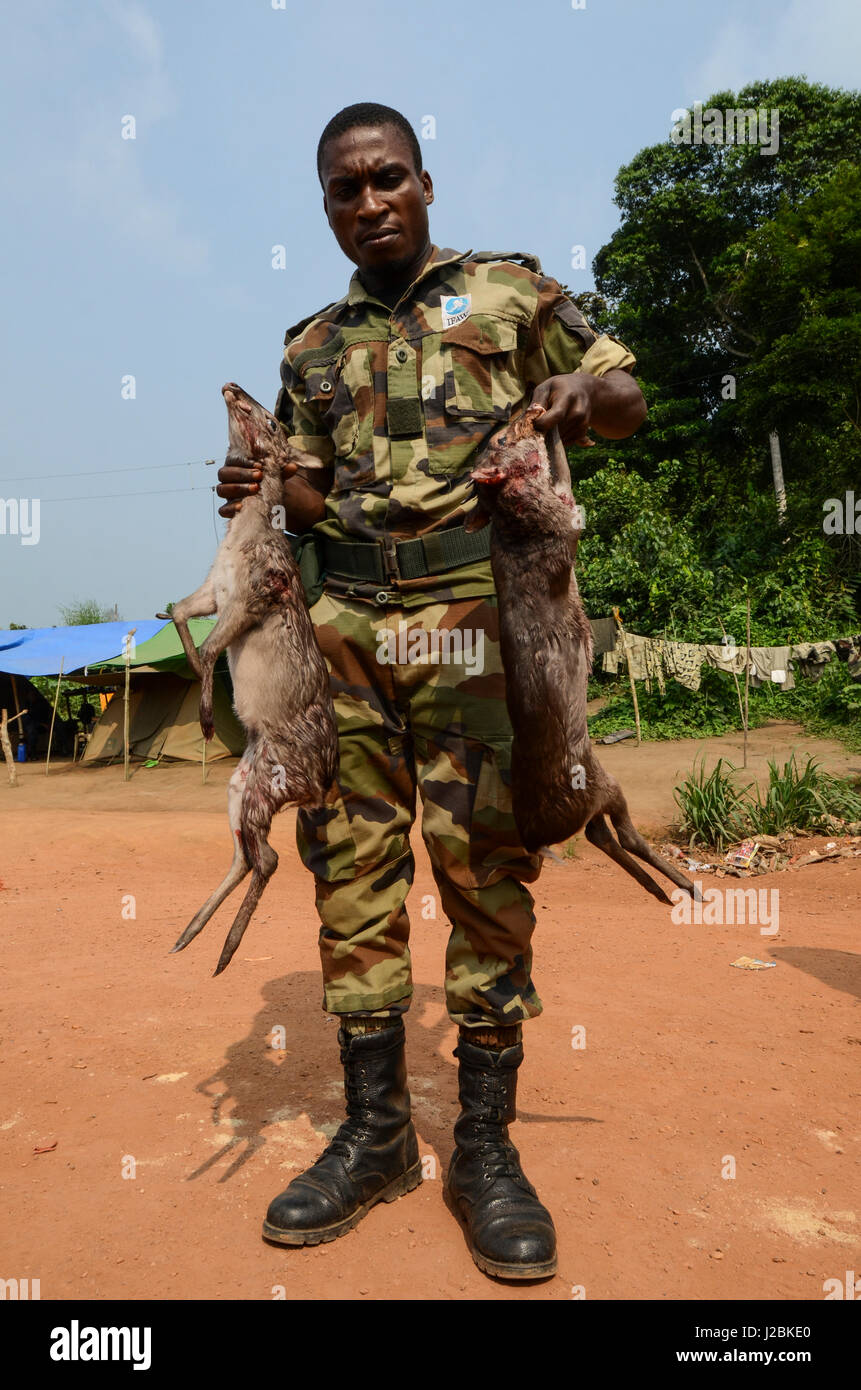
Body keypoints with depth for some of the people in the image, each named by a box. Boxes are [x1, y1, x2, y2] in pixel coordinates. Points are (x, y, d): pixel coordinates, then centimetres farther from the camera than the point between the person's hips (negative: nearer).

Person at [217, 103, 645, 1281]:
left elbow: (629, 397, 13)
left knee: (485, 870, -3)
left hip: (475, 616, -3)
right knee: (351, 869, 2)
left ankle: (486, 1145, 12)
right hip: (344, 622, 4)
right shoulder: (311, 348, 22)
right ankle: (374, 1135, 16)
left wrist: (586, 395, -10)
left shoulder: (510, 289, 14)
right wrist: (262, 494, 1)